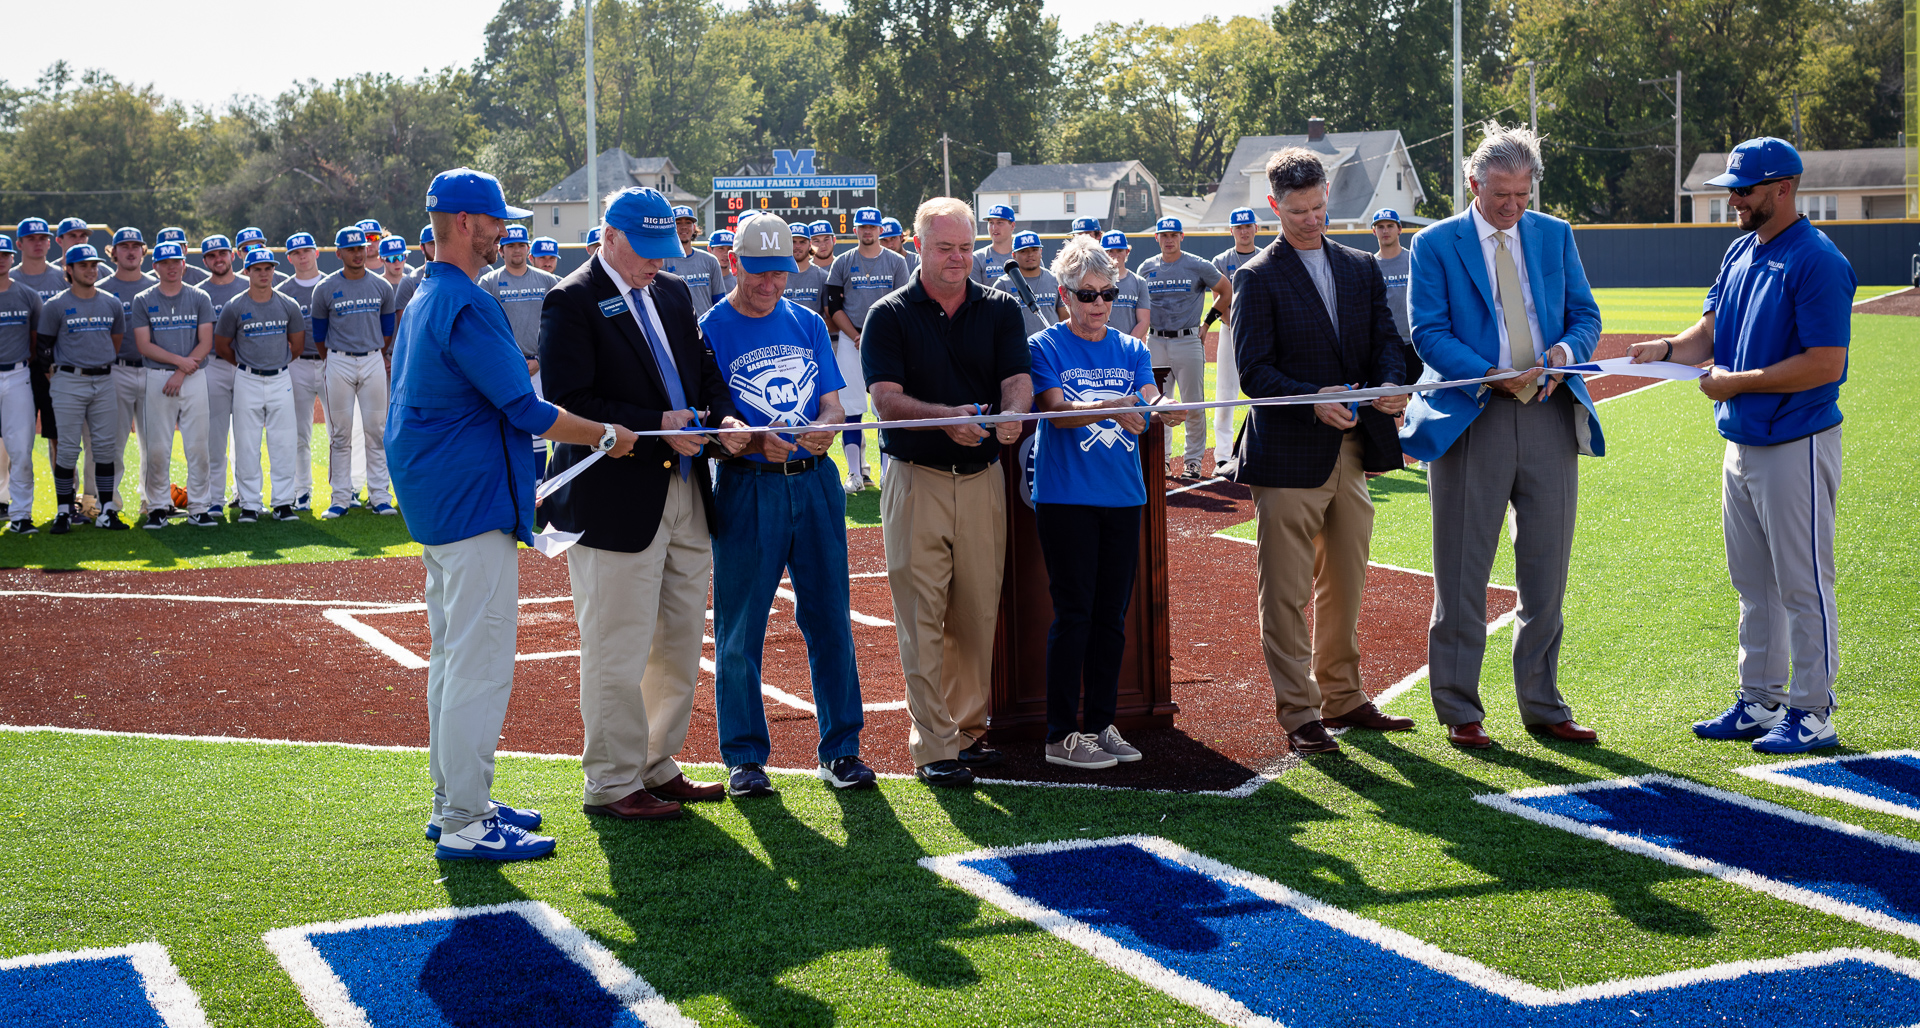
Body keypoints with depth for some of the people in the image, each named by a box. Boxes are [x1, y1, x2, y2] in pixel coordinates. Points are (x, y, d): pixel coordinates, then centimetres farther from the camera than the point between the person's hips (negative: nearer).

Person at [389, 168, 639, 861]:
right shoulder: (467, 305, -18)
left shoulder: (425, 298, 15)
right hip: (473, 505, -11)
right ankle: (466, 824, -4)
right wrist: (605, 436, -8)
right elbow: (524, 409, -20)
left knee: (454, 657, 16)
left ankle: (454, 802, 24)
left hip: (436, 504, 11)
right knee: (481, 663, -7)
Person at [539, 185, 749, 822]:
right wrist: (657, 428, -20)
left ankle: (659, 769, 29)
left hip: (686, 492, 8)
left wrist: (724, 416, -4)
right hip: (617, 501, -8)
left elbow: (704, 368, 18)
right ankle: (612, 785, 11)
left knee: (680, 645, 15)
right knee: (617, 652, -1)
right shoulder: (572, 301, -9)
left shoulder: (672, 292, 15)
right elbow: (568, 402, -17)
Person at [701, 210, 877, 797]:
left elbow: (832, 402, 8)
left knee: (829, 619, 6)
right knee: (740, 629, 0)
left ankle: (840, 749, 15)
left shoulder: (808, 325, 12)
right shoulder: (709, 331, -1)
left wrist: (822, 429, -16)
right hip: (748, 489, -3)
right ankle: (744, 756, 11)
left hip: (816, 482, 4)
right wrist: (757, 442, -25)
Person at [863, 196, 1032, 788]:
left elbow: (1018, 380, -2)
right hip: (916, 478, -3)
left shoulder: (1000, 311, 9)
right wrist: (947, 417, -27)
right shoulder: (889, 316, 1)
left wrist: (1010, 415, -26)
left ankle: (968, 730, 20)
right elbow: (885, 399, -10)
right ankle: (933, 747, -2)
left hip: (982, 478, 3)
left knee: (978, 612, 8)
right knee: (922, 616, -5)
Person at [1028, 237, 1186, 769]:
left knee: (1111, 614, 9)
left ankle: (1101, 723, 18)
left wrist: (1166, 411, -25)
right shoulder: (1044, 348, -2)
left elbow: (1149, 406, -1)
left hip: (1123, 498, 5)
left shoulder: (1132, 350, 12)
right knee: (1073, 613, -4)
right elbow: (1057, 411, -16)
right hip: (1065, 499, -5)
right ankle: (1061, 735, 2)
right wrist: (1110, 407, -33)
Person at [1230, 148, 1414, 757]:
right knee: (1286, 592, -3)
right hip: (1289, 454, -6)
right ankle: (1299, 714, 4)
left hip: (1352, 450, 6)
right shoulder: (1258, 278, -4)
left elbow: (1385, 338, 8)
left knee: (1346, 585, 15)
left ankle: (1342, 698, 27)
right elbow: (1253, 370, -10)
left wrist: (1389, 384, -14)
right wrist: (1313, 401, -25)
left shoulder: (1361, 268, 13)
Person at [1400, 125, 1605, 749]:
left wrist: (1566, 350, -11)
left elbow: (1586, 316, 11)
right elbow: (1428, 333, -5)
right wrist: (1491, 375, -19)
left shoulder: (1555, 236, 11)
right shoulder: (1435, 244, 0)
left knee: (1546, 573, 9)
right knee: (1462, 575, 2)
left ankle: (1543, 707, 21)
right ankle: (1459, 711, 12)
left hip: (1549, 417, 3)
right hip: (1470, 418, -3)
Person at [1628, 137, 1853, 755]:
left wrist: (1737, 382, -18)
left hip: (1797, 447, -9)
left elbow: (1825, 363, -22)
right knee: (1753, 585, 16)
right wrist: (1669, 349, -7)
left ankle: (1813, 715, 7)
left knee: (1803, 585, -1)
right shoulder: (1742, 252, 11)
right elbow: (1712, 331, 14)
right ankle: (1760, 703, 26)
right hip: (1741, 443, 9)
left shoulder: (1817, 262, -17)